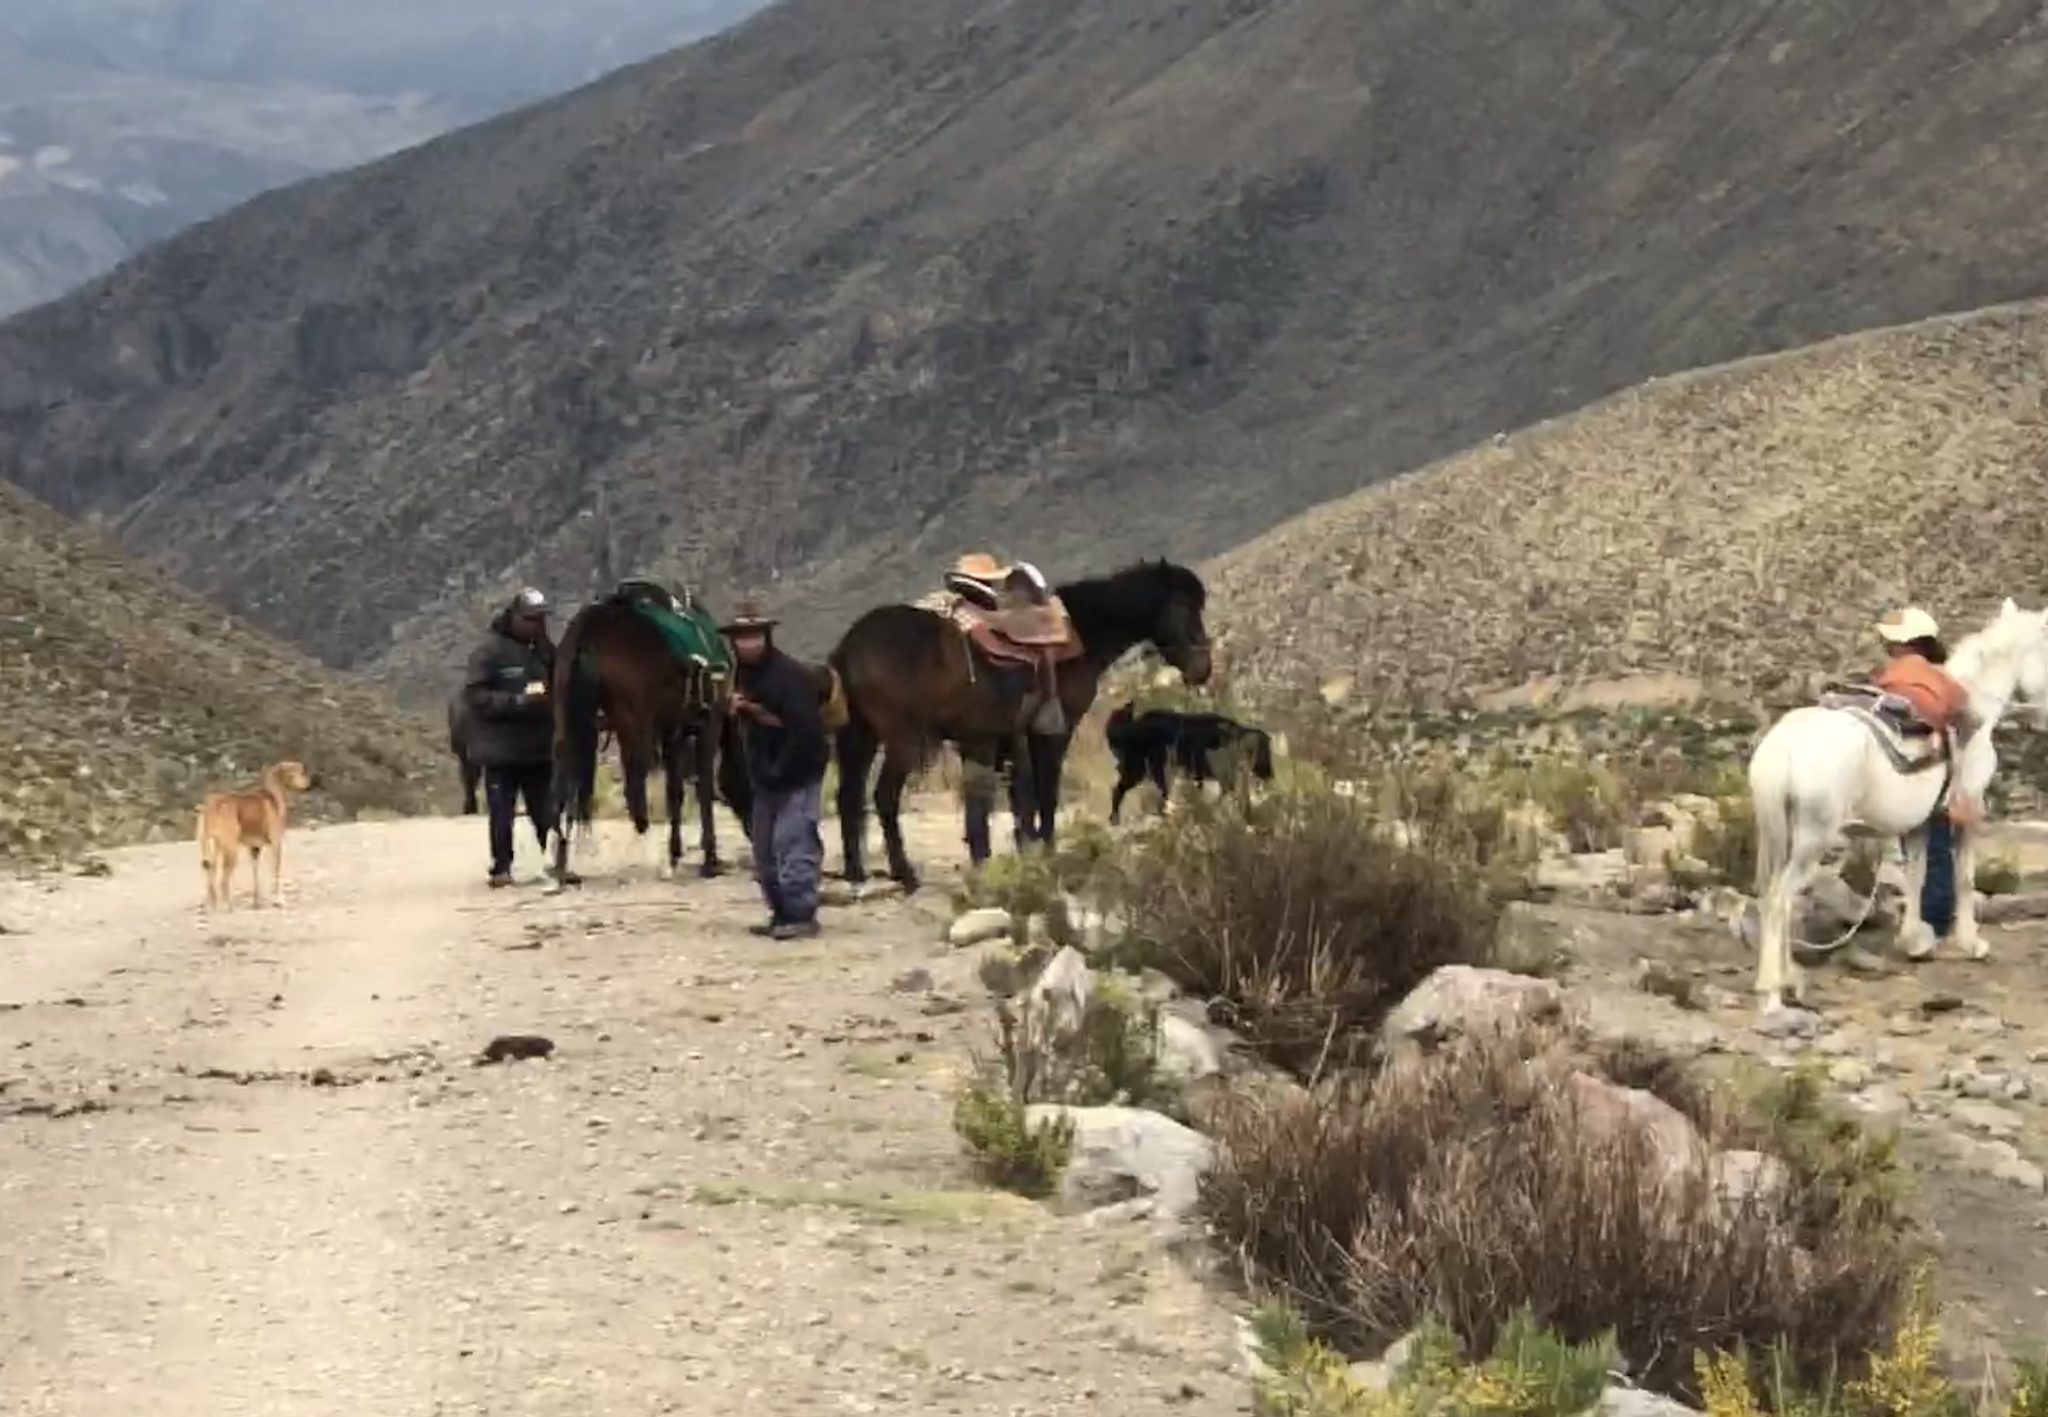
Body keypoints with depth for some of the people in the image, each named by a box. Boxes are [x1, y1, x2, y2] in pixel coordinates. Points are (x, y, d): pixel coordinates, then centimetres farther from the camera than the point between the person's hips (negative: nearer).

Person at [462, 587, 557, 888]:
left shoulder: (544, 649, 8)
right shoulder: (491, 649, -10)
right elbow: (474, 694, -15)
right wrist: (516, 702, -23)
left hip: (539, 746, 5)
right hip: (501, 747, -5)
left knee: (547, 812, 8)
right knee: (502, 812, 2)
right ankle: (501, 868, 9)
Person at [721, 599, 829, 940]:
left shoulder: (789, 675, -19)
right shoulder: (742, 675, 9)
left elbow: (806, 730, -25)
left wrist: (780, 770, -22)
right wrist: (737, 708, -1)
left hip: (797, 775, -10)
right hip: (764, 777, 10)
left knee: (793, 844, -12)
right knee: (765, 850, 14)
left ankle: (801, 916, -8)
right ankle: (781, 913, 22)